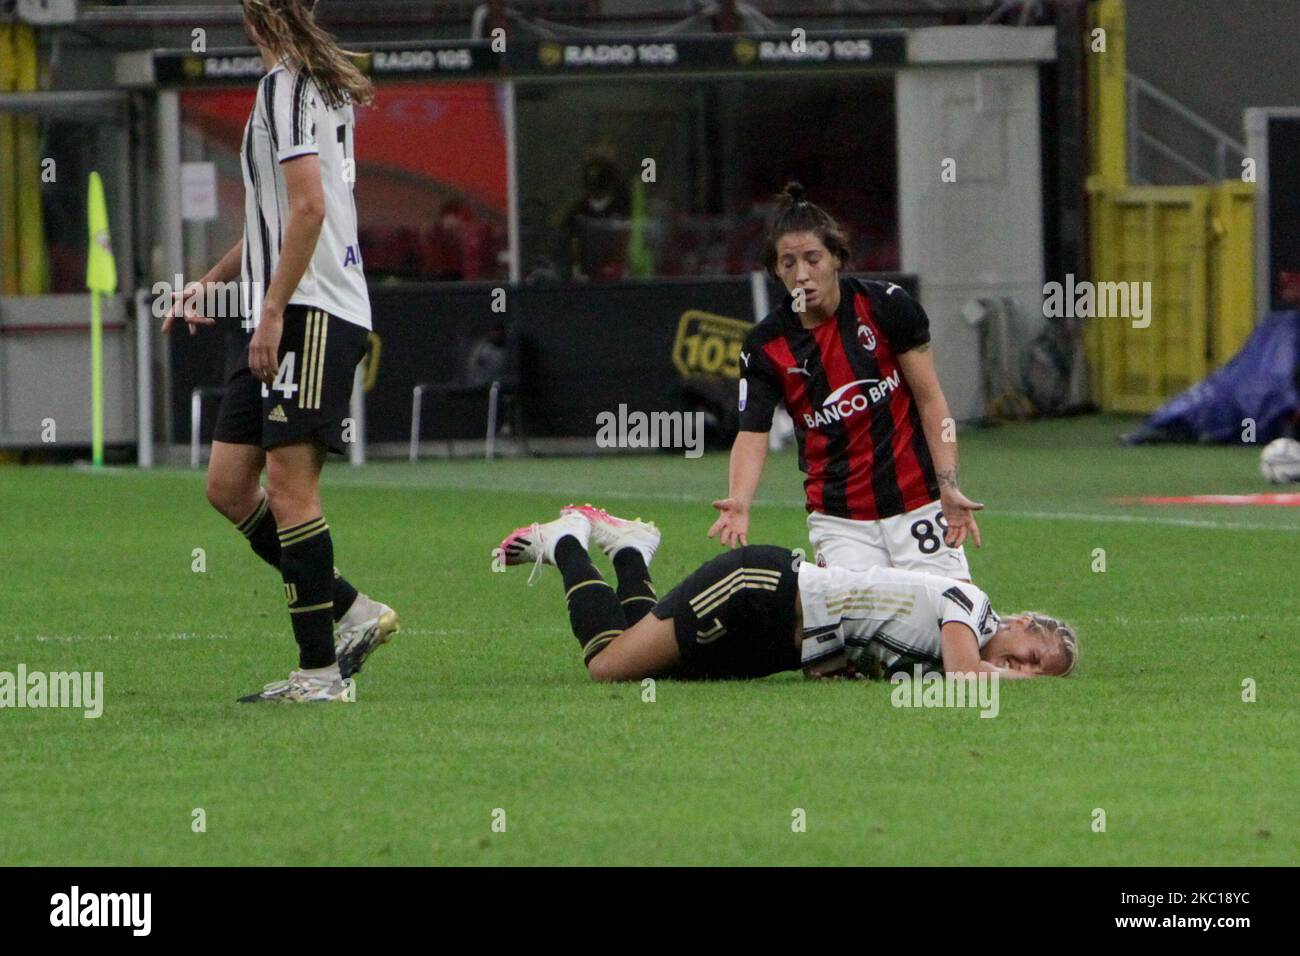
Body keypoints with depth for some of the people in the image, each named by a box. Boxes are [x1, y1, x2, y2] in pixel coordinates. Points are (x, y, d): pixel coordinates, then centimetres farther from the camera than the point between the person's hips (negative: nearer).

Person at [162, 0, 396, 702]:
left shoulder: (285, 86, -10)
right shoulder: (321, 86, 20)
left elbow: (309, 206, -20)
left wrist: (273, 313, -20)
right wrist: (211, 282, 35)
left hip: (311, 317, -10)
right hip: (283, 317, 10)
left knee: (289, 482, -11)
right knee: (228, 486, 6)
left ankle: (320, 671, -11)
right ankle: (352, 611, 11)